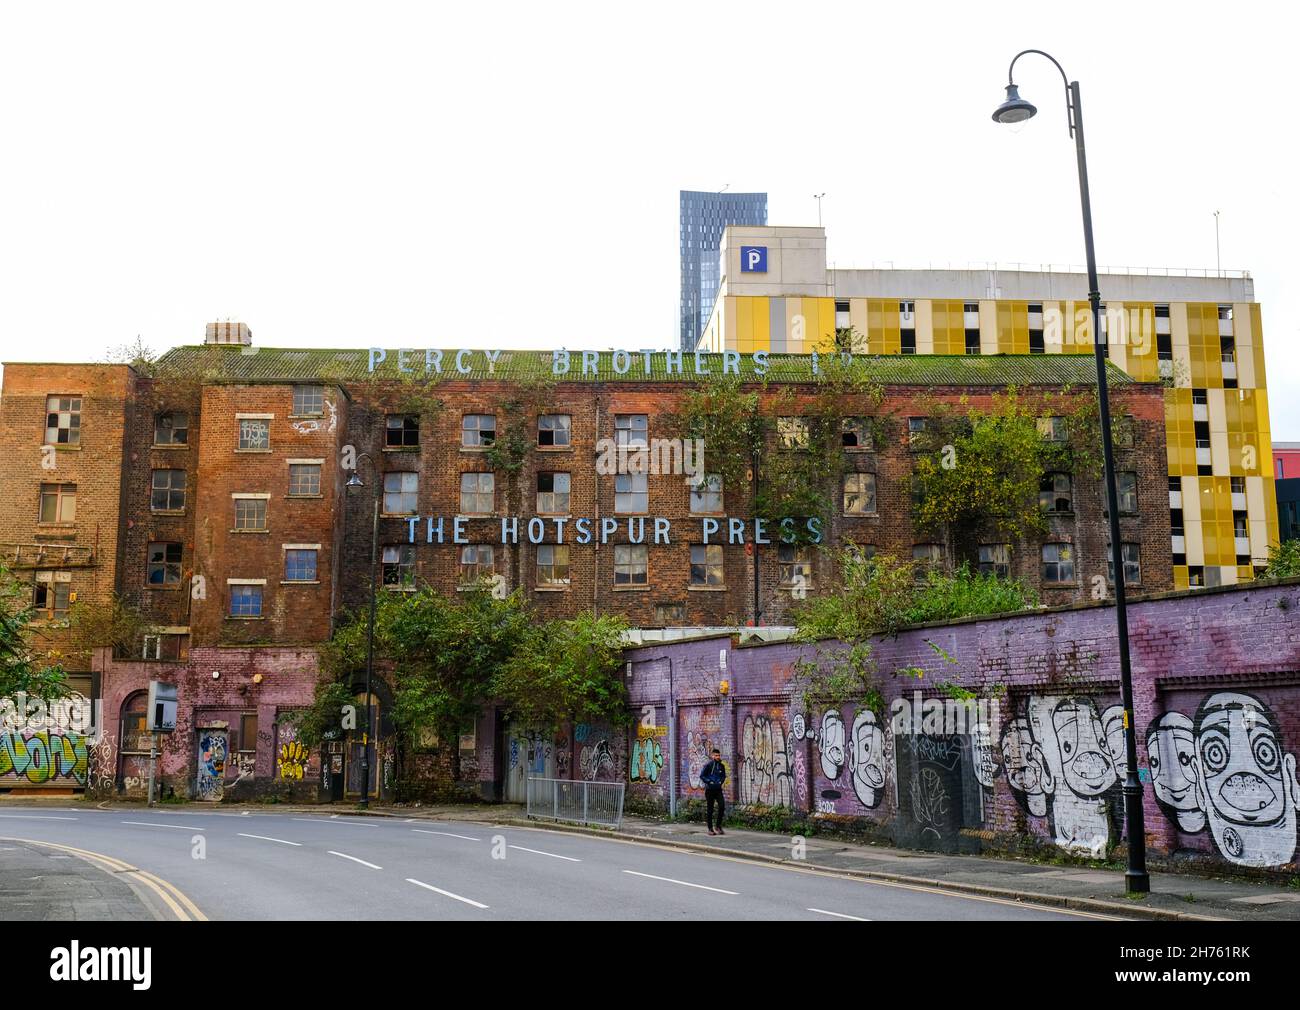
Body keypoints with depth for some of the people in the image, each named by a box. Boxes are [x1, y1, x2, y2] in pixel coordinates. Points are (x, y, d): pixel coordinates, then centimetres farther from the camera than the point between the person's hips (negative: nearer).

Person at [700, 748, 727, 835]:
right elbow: (702, 776, -4)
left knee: (722, 806, -10)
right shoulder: (708, 765, -7)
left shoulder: (722, 766, 6)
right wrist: (710, 782, -12)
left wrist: (721, 781, 3)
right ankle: (710, 829, 10)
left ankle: (719, 826, 4)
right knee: (709, 809, 1)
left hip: (718, 789, 4)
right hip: (709, 789, -4)